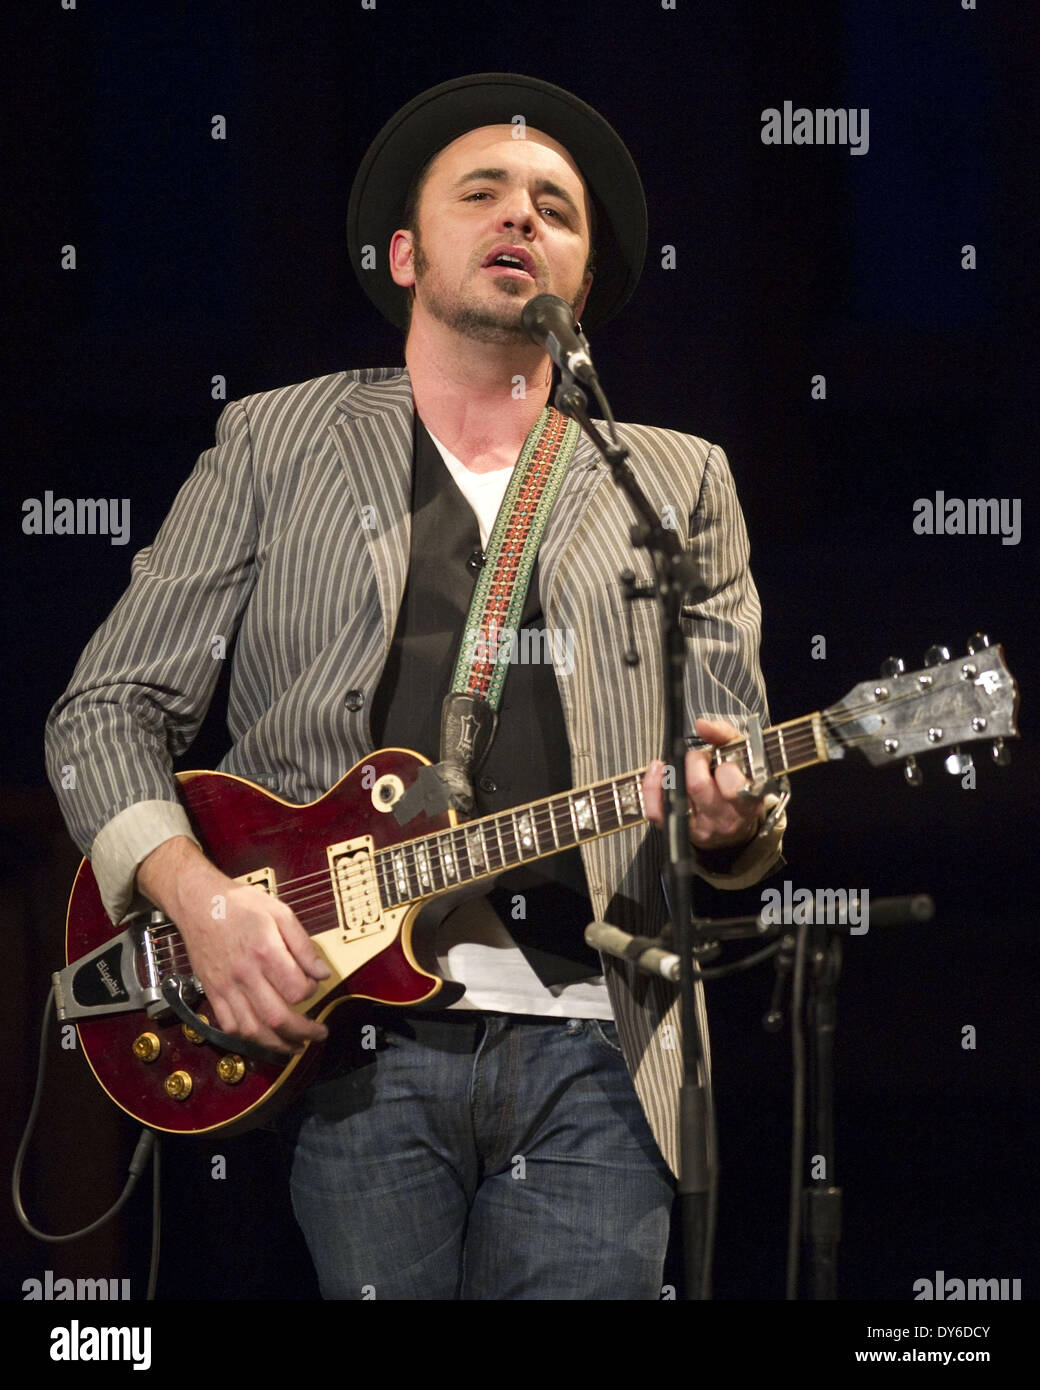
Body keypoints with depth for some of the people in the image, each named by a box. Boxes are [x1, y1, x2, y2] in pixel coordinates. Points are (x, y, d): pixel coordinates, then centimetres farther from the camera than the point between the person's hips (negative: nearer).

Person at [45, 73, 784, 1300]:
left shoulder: (676, 484, 18)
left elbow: (742, 791, 15)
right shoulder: (276, 443, 13)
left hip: (590, 1051, 1)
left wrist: (727, 821, -10)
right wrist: (199, 898, -8)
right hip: (358, 1041, -1)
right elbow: (107, 711, 10)